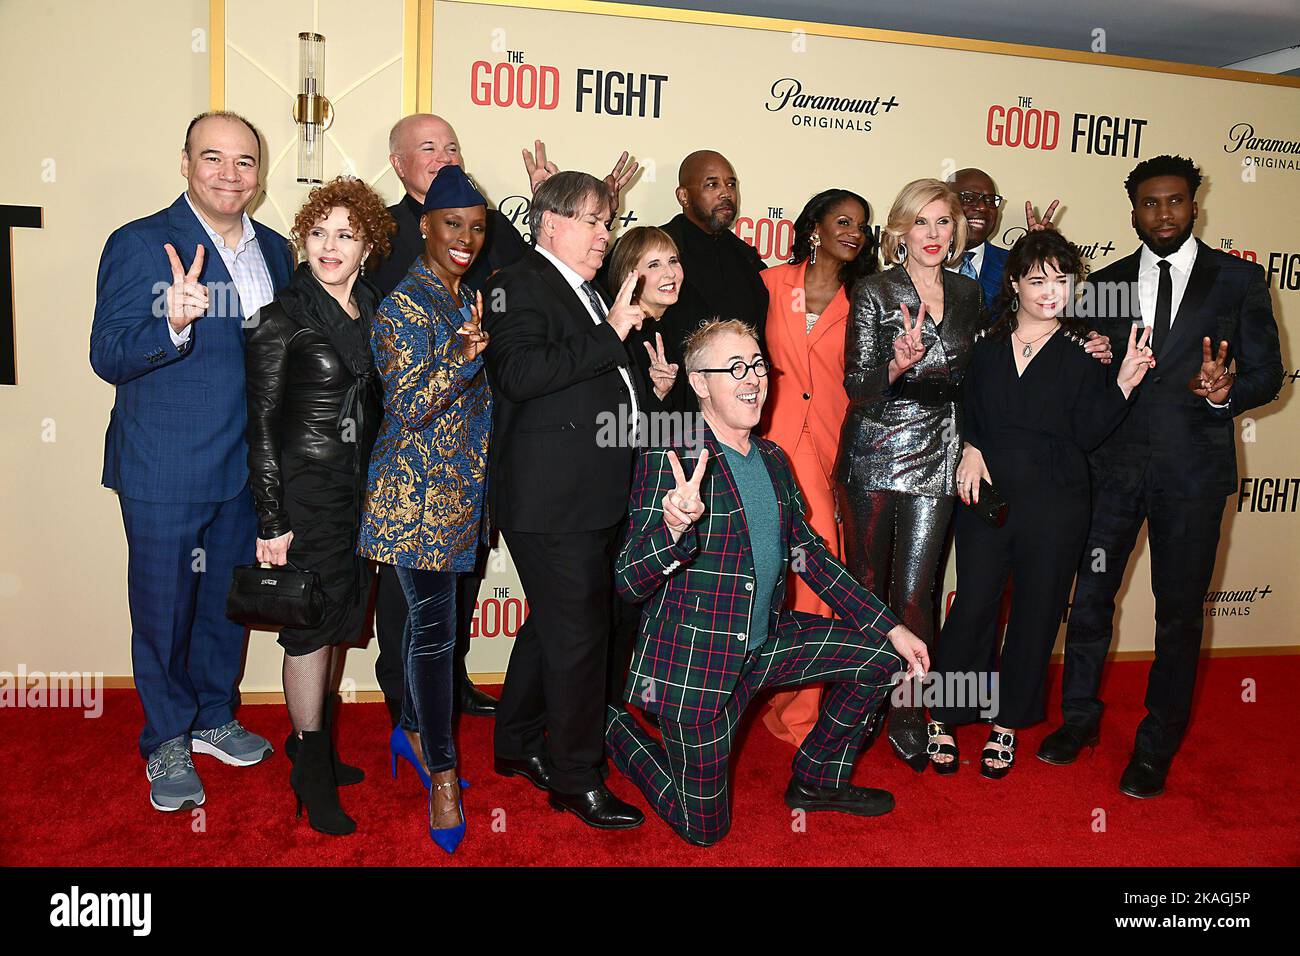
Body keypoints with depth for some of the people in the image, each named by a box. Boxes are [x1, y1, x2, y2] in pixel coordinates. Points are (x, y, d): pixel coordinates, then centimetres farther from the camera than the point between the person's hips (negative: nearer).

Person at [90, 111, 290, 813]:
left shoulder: (274, 250, 7)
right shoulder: (138, 244, -10)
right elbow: (108, 358, -15)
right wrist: (174, 323, -34)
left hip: (248, 466, 5)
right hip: (164, 469, -5)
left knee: (229, 598, 18)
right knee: (163, 608, 9)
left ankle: (213, 716, 39)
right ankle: (167, 742, 28)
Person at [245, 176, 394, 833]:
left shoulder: (374, 310, 7)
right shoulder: (283, 319, -9)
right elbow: (262, 428, -9)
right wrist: (272, 523, -12)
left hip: (364, 489, 6)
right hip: (305, 489, -6)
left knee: (341, 618, 14)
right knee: (312, 625, 3)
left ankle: (315, 737, 33)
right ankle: (312, 771, 18)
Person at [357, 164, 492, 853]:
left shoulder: (470, 300, 13)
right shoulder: (405, 304, -13)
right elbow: (408, 409, -19)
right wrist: (462, 358, -27)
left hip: (461, 489, 8)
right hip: (416, 491, -8)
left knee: (430, 616, 17)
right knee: (434, 625, -2)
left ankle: (412, 729, 35)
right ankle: (441, 771, 11)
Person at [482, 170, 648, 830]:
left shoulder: (589, 294, 20)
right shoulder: (518, 286, -7)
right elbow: (521, 374, -24)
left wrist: (648, 381, 15)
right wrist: (611, 335, -20)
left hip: (594, 496, 10)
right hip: (552, 499, -9)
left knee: (553, 624, 18)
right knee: (576, 632, -4)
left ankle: (517, 745, 35)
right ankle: (577, 778, 11)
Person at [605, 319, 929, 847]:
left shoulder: (771, 458, 6)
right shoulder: (669, 457, -18)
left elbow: (808, 552, 13)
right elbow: (630, 580, -22)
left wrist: (890, 628, 9)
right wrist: (674, 526, -44)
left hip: (766, 642, 7)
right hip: (695, 661, -7)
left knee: (878, 655, 5)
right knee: (704, 828, 2)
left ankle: (816, 781, 24)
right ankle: (611, 724, 26)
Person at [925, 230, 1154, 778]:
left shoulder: (1082, 351, 1)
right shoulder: (986, 342, 5)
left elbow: (1087, 434, -4)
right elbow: (962, 408, 13)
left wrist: (1124, 381, -15)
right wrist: (970, 449, -5)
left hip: (1054, 505, 0)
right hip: (984, 494, 0)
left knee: (1036, 611, 8)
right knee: (973, 606, 2)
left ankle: (1007, 723, 25)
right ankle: (943, 717, 18)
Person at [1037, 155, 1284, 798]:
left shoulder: (1238, 279, 4)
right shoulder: (1104, 284, 10)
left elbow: (1267, 373, 2)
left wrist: (1226, 392, -18)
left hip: (1193, 468, -2)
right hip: (1114, 465, 2)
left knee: (1180, 611, 5)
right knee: (1089, 596, 8)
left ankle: (1157, 745, 21)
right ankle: (1078, 717, 28)